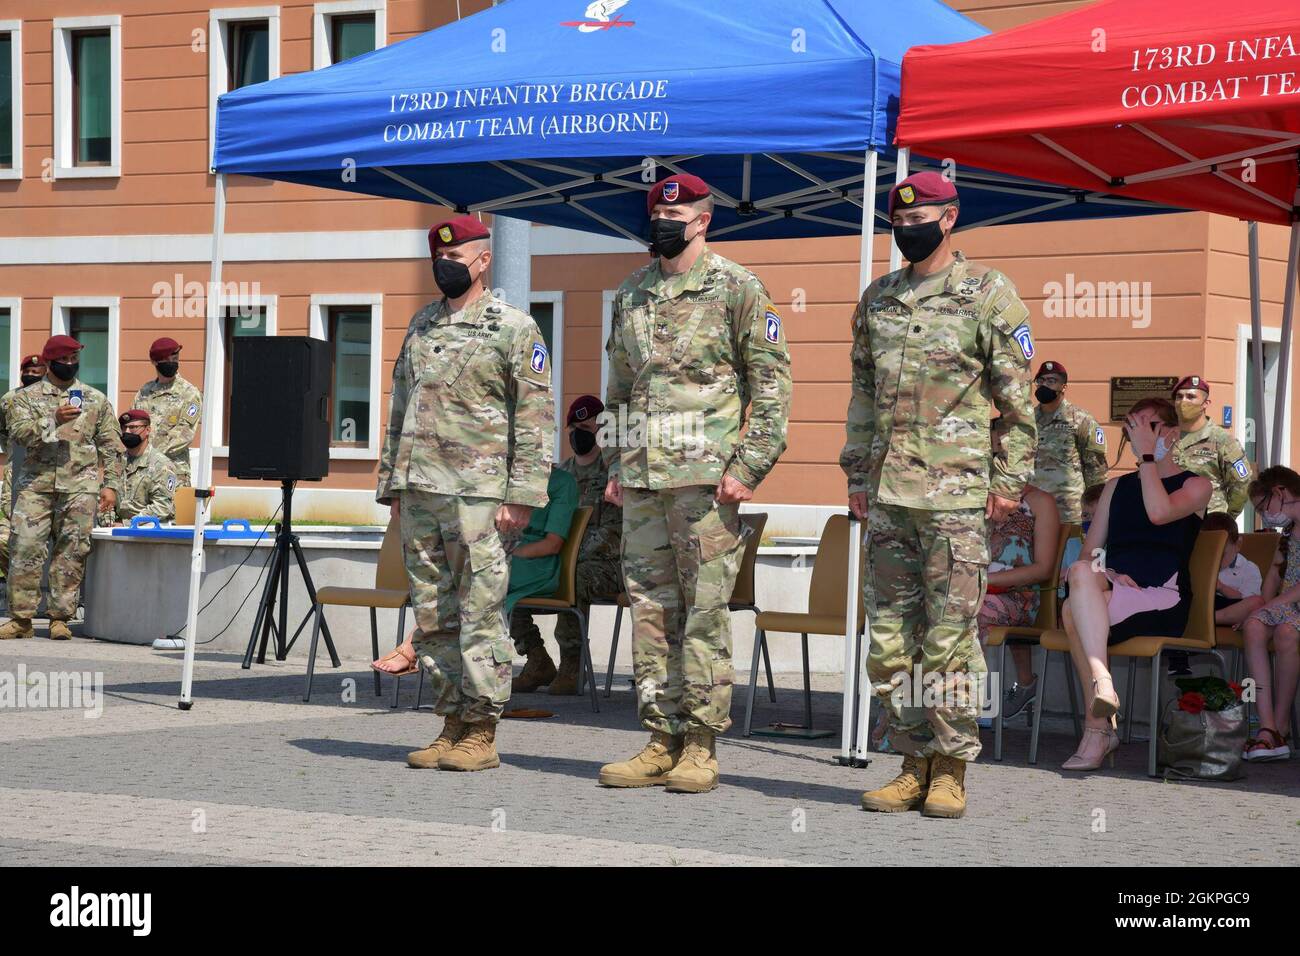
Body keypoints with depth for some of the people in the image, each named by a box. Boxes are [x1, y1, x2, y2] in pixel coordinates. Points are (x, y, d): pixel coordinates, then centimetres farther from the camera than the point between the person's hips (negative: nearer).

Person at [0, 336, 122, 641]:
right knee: (26, 549, -7)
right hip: (36, 485, -1)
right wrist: (54, 420, -19)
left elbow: (111, 446, 11)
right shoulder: (27, 397, 9)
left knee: (72, 552, -1)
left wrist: (111, 485, 3)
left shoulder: (96, 399, 13)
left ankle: (60, 618, 5)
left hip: (80, 487, 1)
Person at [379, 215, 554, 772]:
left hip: (477, 493, -7)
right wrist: (393, 486, 16)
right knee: (433, 616, 7)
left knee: (480, 615, -6)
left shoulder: (514, 328, -2)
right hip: (420, 492, 7)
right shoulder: (421, 325, 18)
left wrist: (522, 495, -13)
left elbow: (536, 415, -7)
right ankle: (452, 723, 14)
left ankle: (482, 734, -2)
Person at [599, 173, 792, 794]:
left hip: (706, 475, -6)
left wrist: (748, 466, -12)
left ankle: (701, 747, 1)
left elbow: (772, 384, -5)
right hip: (642, 478, 6)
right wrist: (616, 467, 16)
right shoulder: (631, 294, 16)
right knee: (650, 608, 7)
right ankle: (662, 741, 13)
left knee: (705, 610, -4)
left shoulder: (738, 289, -2)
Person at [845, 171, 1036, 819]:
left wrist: (1010, 479, -7)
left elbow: (1017, 395, -2)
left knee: (950, 636, -4)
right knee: (890, 637, 6)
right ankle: (914, 765, 14)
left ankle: (951, 771, 4)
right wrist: (856, 474, 15)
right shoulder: (876, 298, 16)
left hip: (956, 491, -6)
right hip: (886, 491, 6)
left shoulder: (987, 293, -1)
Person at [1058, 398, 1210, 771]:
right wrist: (1106, 572, -4)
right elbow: (1089, 551, 19)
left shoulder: (1196, 485, 11)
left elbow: (1159, 512, -13)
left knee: (1073, 612, -33)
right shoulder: (1116, 487, 27)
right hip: (1111, 593, 5)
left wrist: (1148, 454, -4)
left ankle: (1096, 728, -38)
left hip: (1163, 602, -5)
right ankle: (1100, 729, -38)